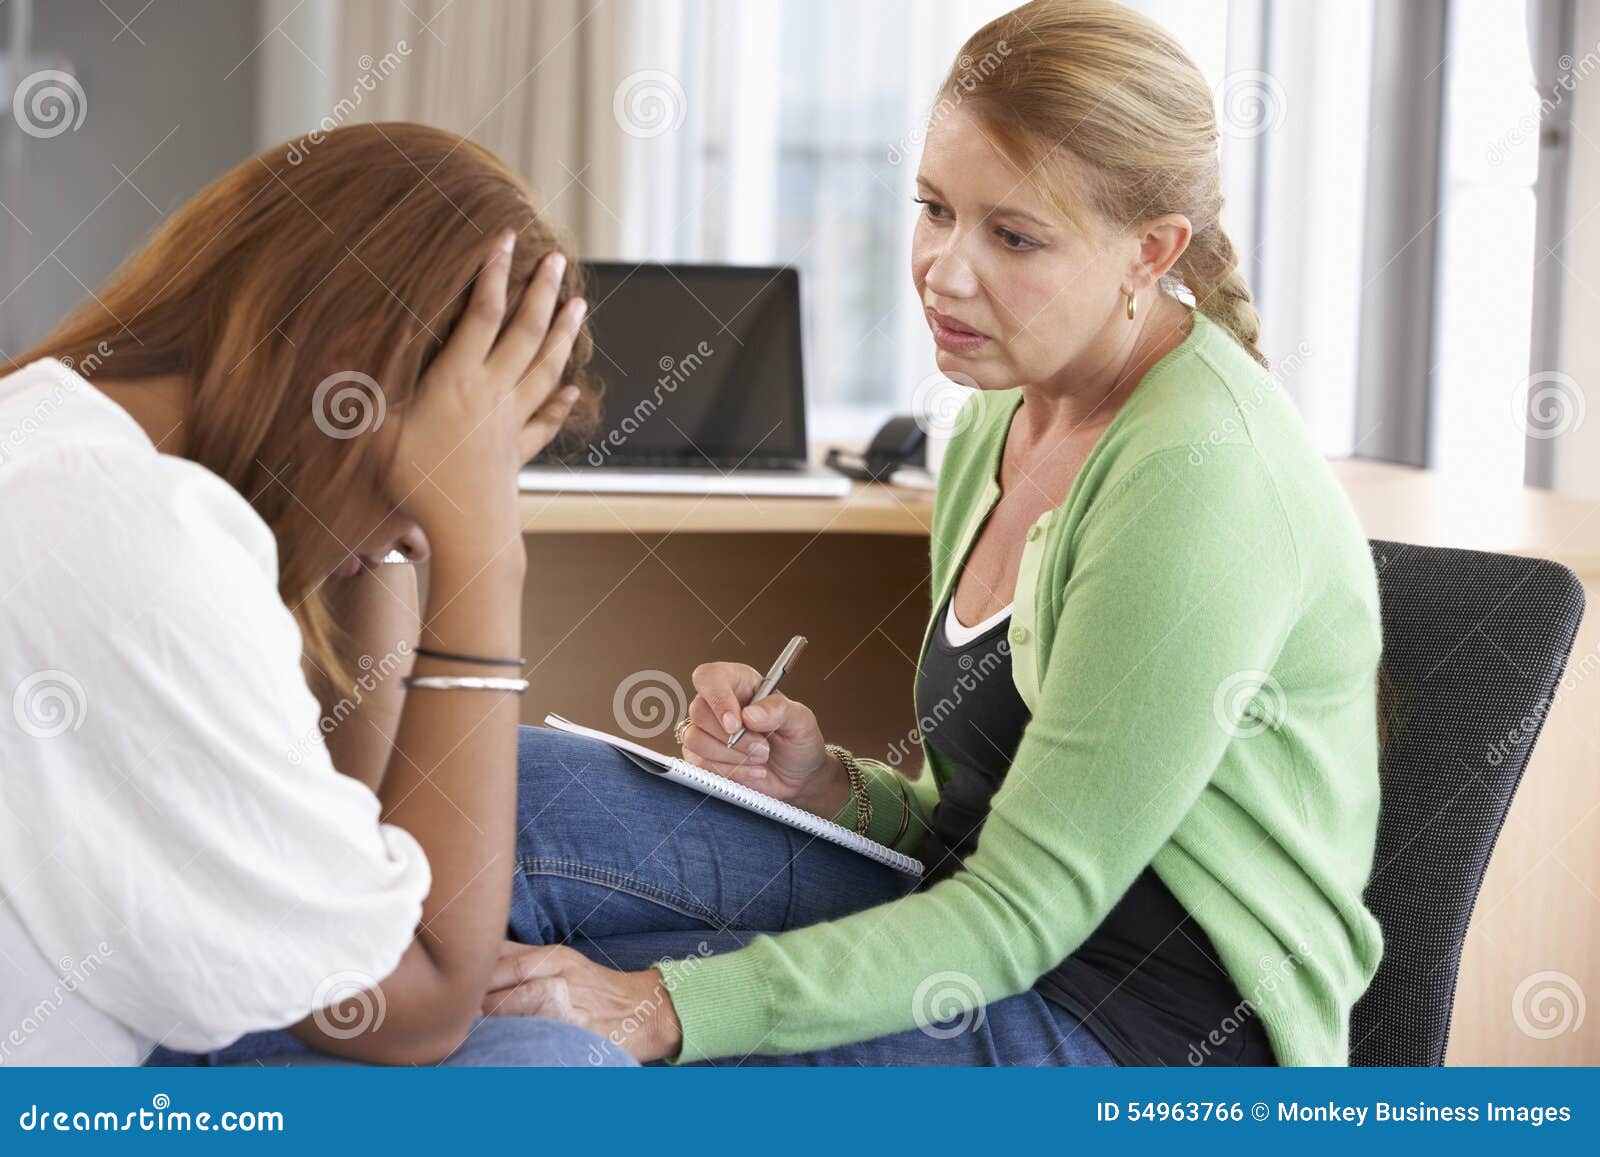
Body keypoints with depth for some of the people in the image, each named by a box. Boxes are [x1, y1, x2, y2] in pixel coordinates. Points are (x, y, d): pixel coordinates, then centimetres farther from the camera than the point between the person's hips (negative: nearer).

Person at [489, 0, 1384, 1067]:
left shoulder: (1200, 472, -20)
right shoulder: (999, 426, 10)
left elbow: (1024, 911, -21)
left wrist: (663, 1012, -26)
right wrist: (830, 783, -4)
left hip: (1142, 1026, -8)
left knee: (539, 1031, -17)